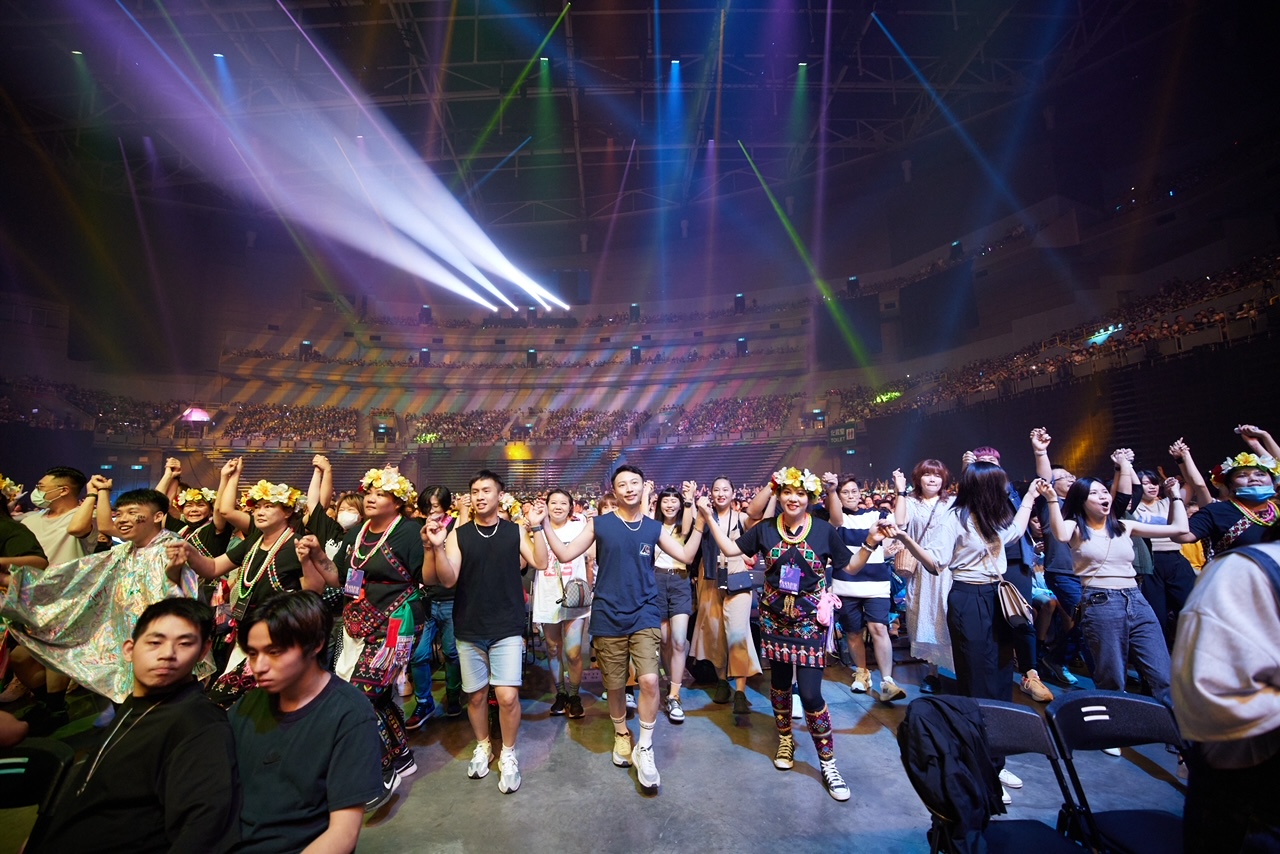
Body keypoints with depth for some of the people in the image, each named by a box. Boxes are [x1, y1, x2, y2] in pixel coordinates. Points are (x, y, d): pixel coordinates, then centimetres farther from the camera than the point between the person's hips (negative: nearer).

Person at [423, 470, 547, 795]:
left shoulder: (515, 531, -2)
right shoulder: (458, 534, -2)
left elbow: (541, 563, -10)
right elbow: (448, 579, -11)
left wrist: (536, 527, -19)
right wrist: (437, 547, -26)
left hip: (507, 628, -1)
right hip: (469, 629, 2)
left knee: (507, 695, -6)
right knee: (476, 694, 15)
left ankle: (508, 755, 19)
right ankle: (482, 747, 40)